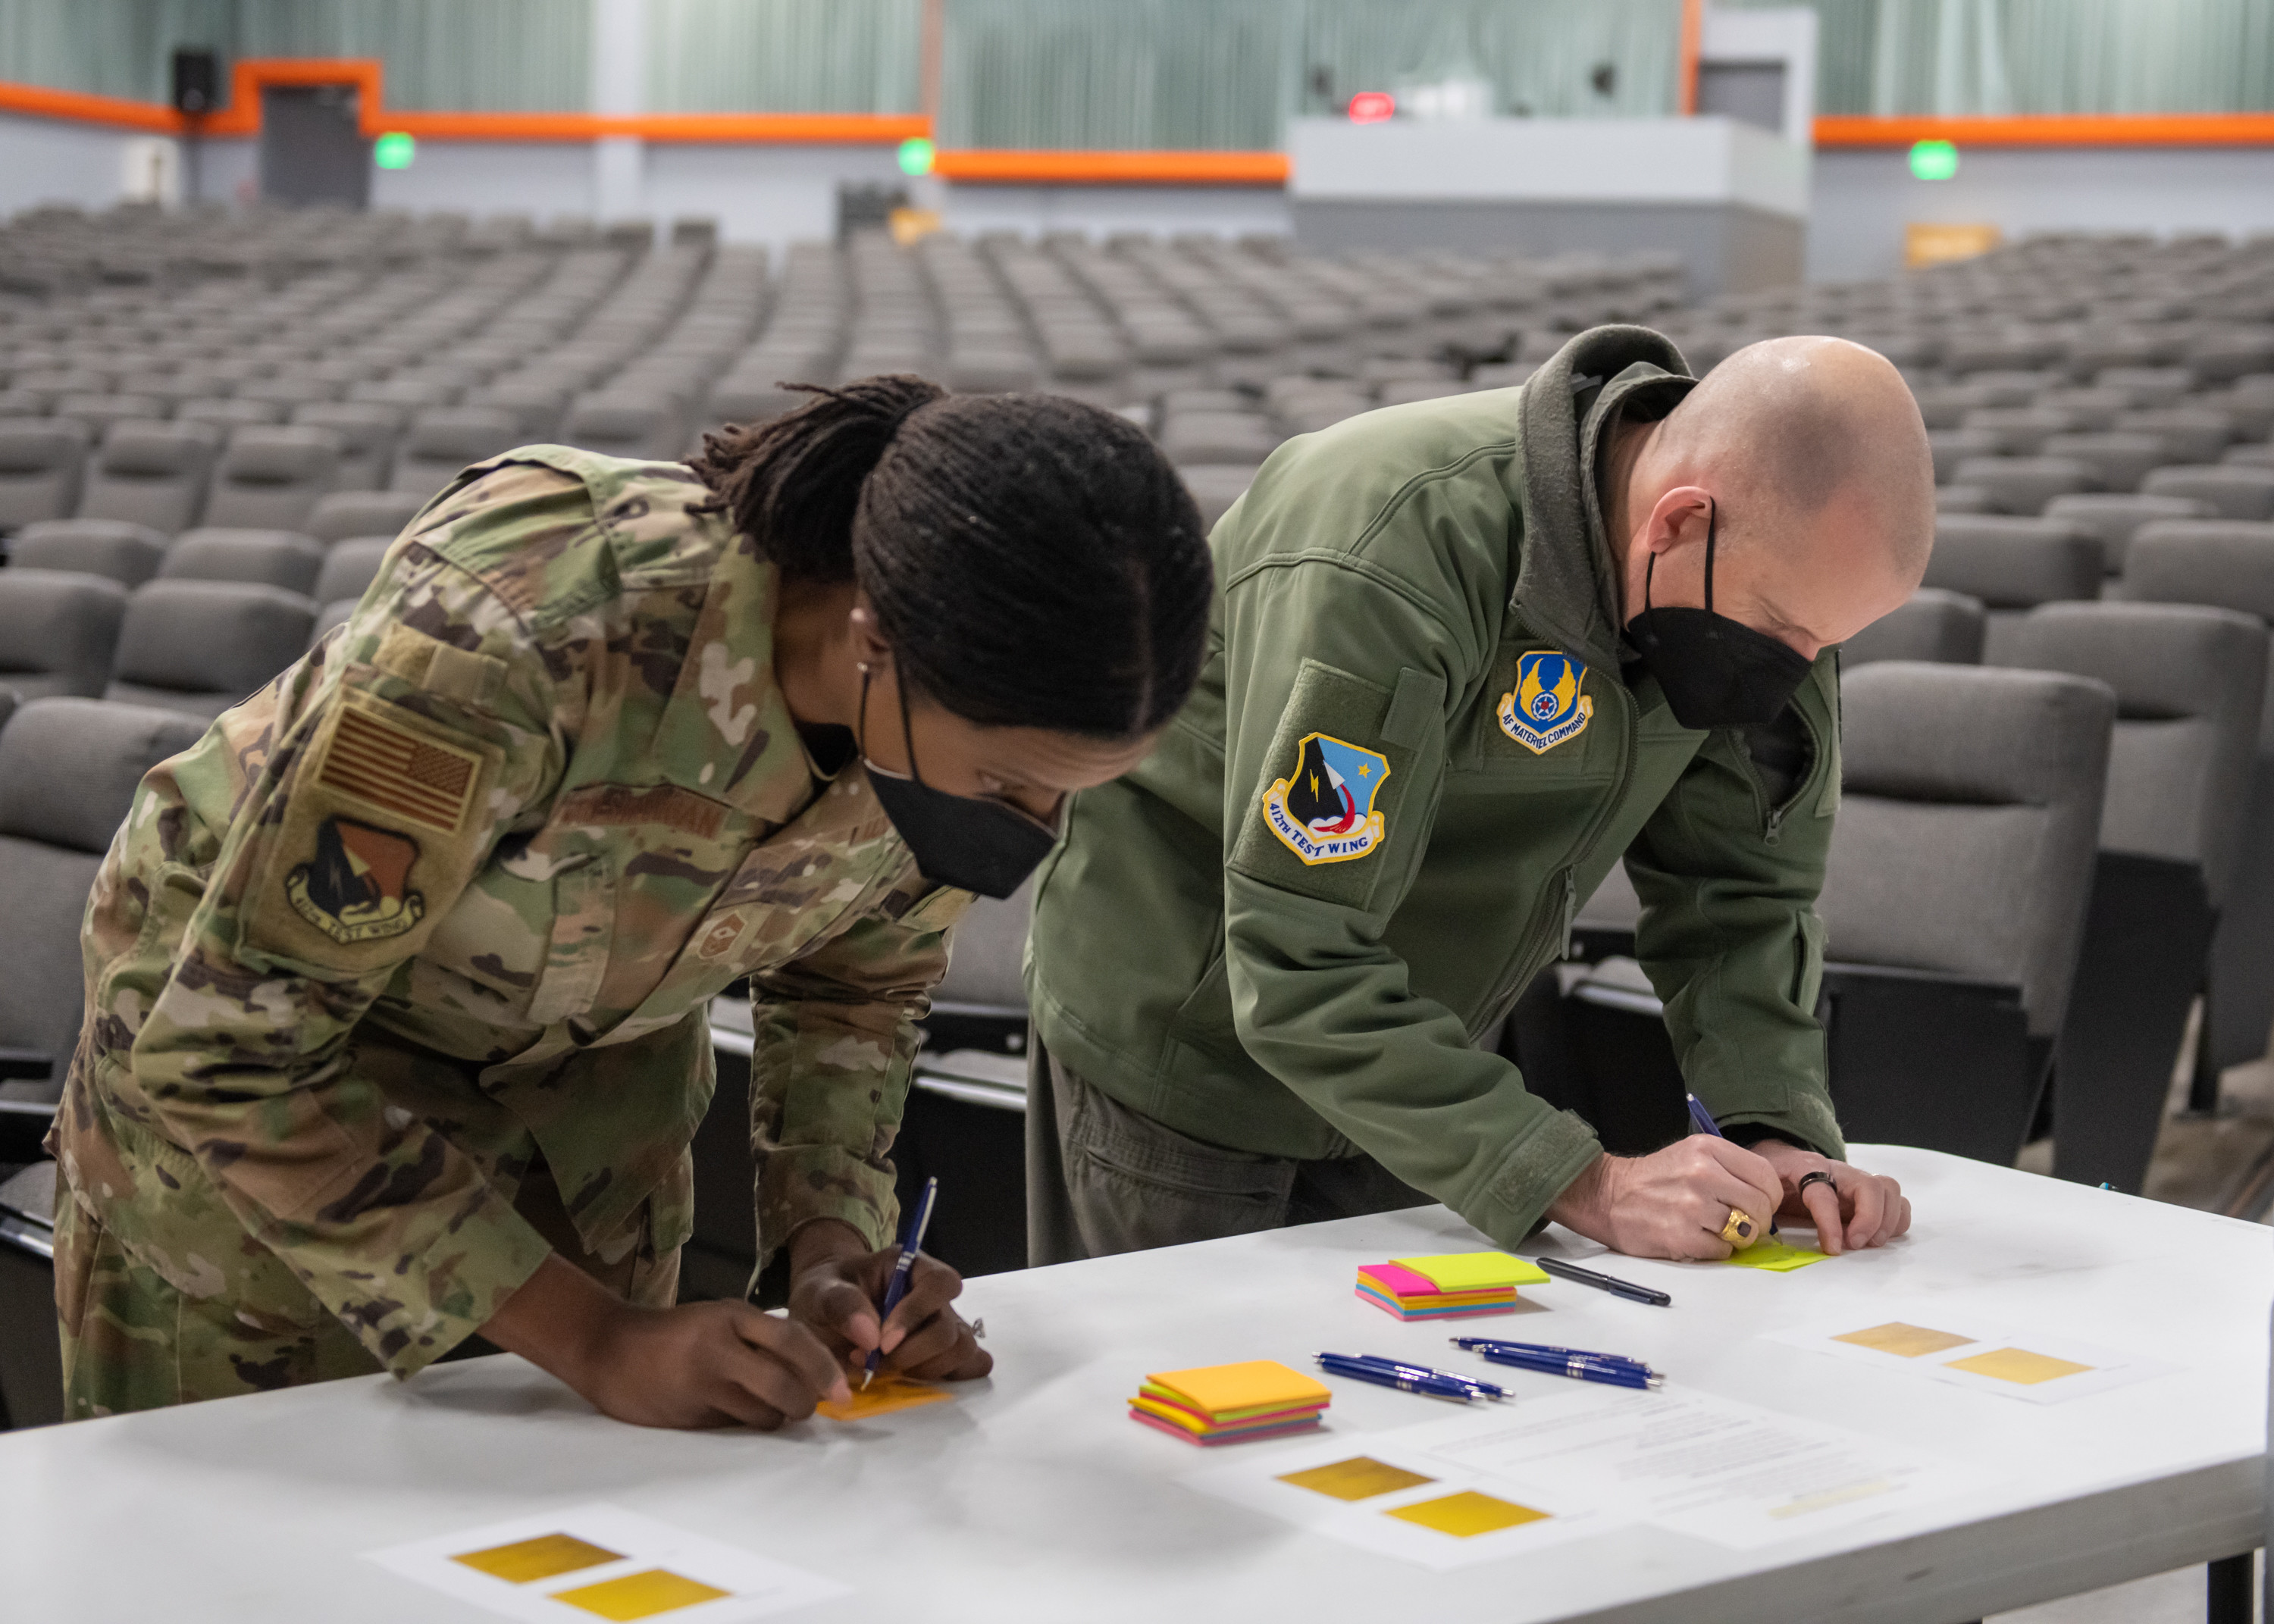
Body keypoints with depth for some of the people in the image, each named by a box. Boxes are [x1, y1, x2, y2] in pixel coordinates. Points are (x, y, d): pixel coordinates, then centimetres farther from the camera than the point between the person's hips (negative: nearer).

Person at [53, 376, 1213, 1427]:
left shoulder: (962, 715, -24)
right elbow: (231, 1047, -34)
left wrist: (834, 1245, -20)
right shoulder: (516, 641, -42)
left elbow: (853, 980, -2)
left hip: (587, 1056, 4)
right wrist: (595, 1338, -35)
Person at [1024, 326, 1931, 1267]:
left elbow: (1741, 889, -5)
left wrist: (1778, 1129, -21)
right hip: (1183, 1051, -6)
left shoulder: (1769, 577, -14)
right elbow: (1302, 974, -35)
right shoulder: (1391, 563, -35)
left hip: (1395, 1066, 6)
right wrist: (1585, 1188, -38)